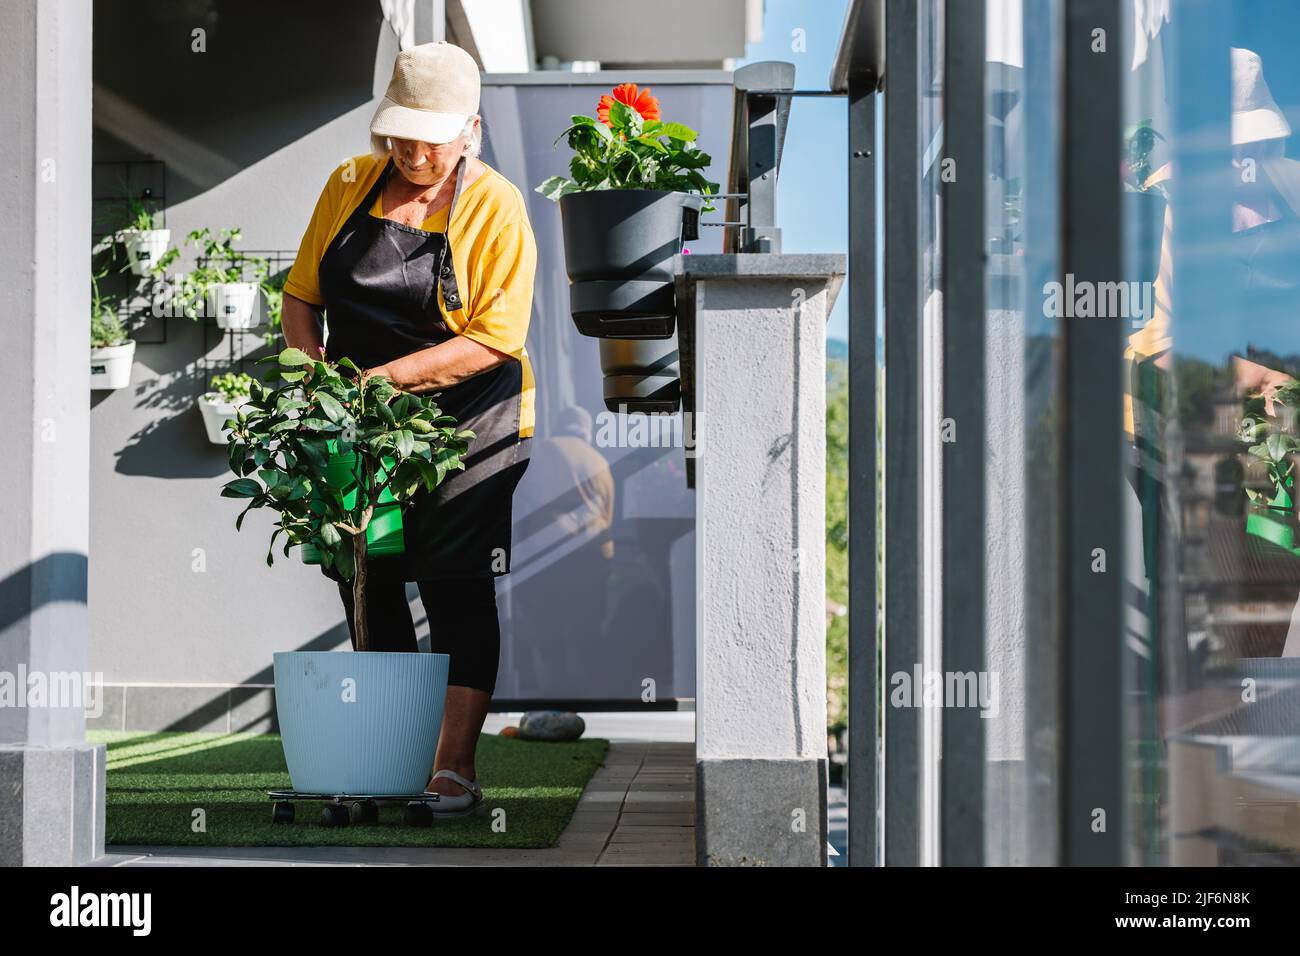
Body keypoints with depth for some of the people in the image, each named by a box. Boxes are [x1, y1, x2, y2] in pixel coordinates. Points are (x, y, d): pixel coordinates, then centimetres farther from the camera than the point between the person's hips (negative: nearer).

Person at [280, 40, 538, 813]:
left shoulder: (496, 207, -9)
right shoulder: (350, 184, 4)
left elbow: (495, 338, -16)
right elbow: (303, 293, 11)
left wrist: (390, 374, -23)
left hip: (466, 425, -5)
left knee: (458, 589, -6)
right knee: (366, 581, 9)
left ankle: (455, 765, -3)